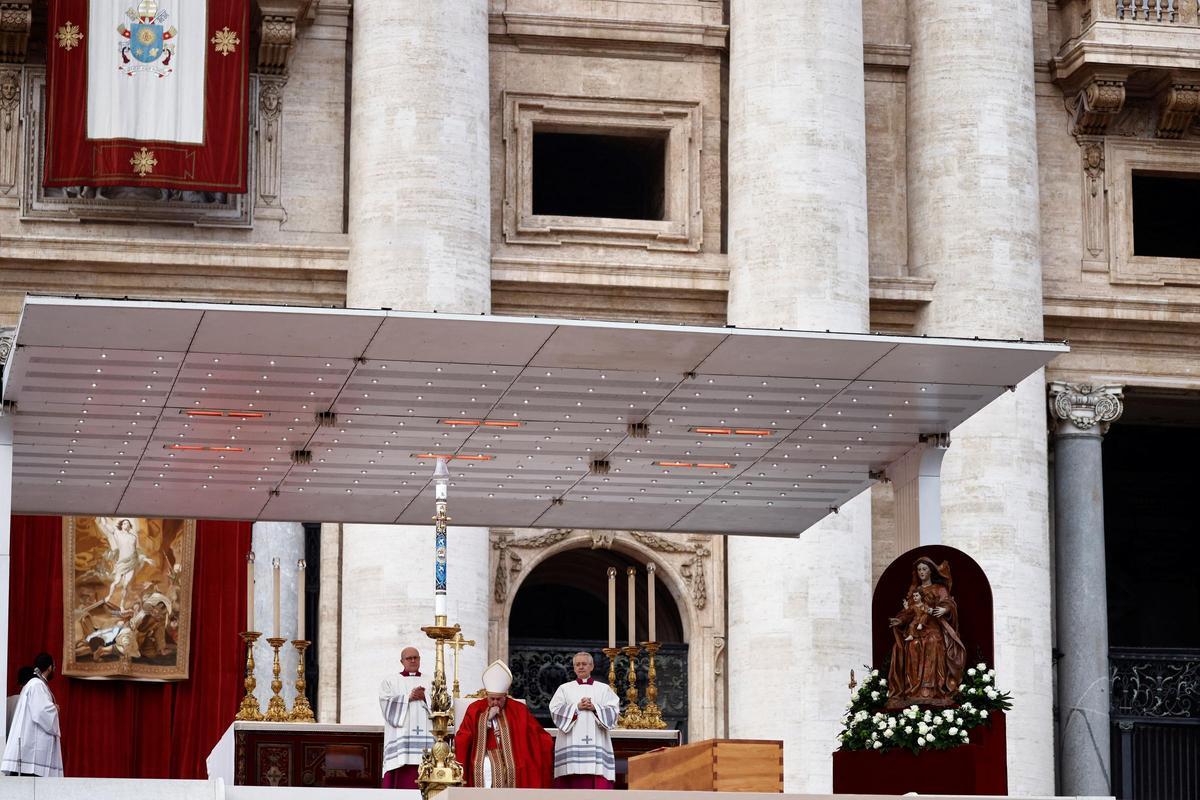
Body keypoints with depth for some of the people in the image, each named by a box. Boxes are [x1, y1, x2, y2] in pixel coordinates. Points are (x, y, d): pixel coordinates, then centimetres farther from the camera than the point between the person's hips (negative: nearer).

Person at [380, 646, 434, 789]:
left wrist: (424, 698, -10)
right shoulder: (390, 682, 14)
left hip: (425, 737, 2)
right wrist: (409, 698, -10)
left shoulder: (430, 683, 19)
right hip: (401, 738, -2)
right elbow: (388, 705, -2)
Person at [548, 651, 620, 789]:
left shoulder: (604, 689, 14)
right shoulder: (565, 688, 14)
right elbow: (555, 710, 1)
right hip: (571, 745, 0)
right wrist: (577, 707, -9)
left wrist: (594, 708, -11)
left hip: (597, 743, 0)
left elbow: (614, 710, 3)